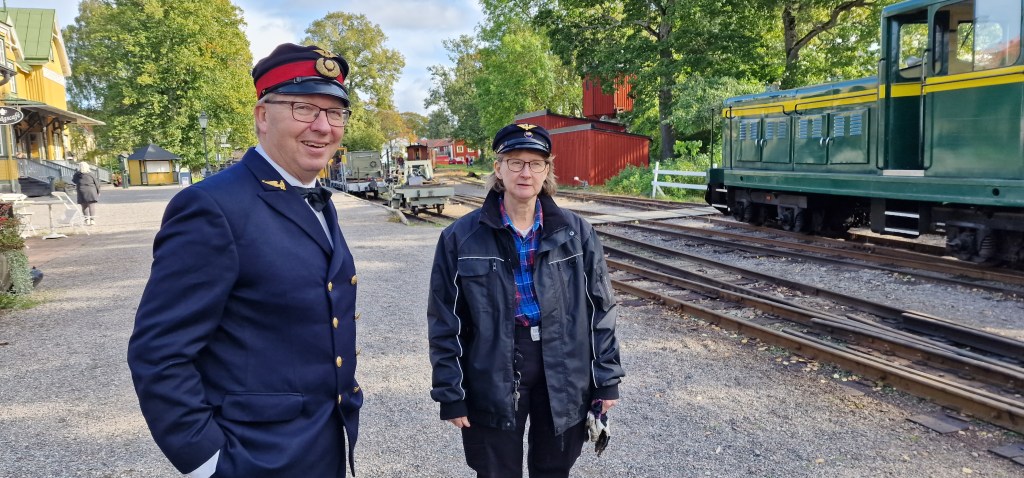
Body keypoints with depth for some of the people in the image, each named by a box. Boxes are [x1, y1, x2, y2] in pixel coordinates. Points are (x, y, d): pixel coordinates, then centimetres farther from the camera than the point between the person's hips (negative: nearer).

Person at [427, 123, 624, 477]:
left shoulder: (575, 232, -1)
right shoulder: (462, 237, -6)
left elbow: (600, 309, 3)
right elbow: (446, 322, -3)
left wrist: (607, 379, 2)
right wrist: (450, 394, -4)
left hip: (564, 375, 2)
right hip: (492, 377, -1)